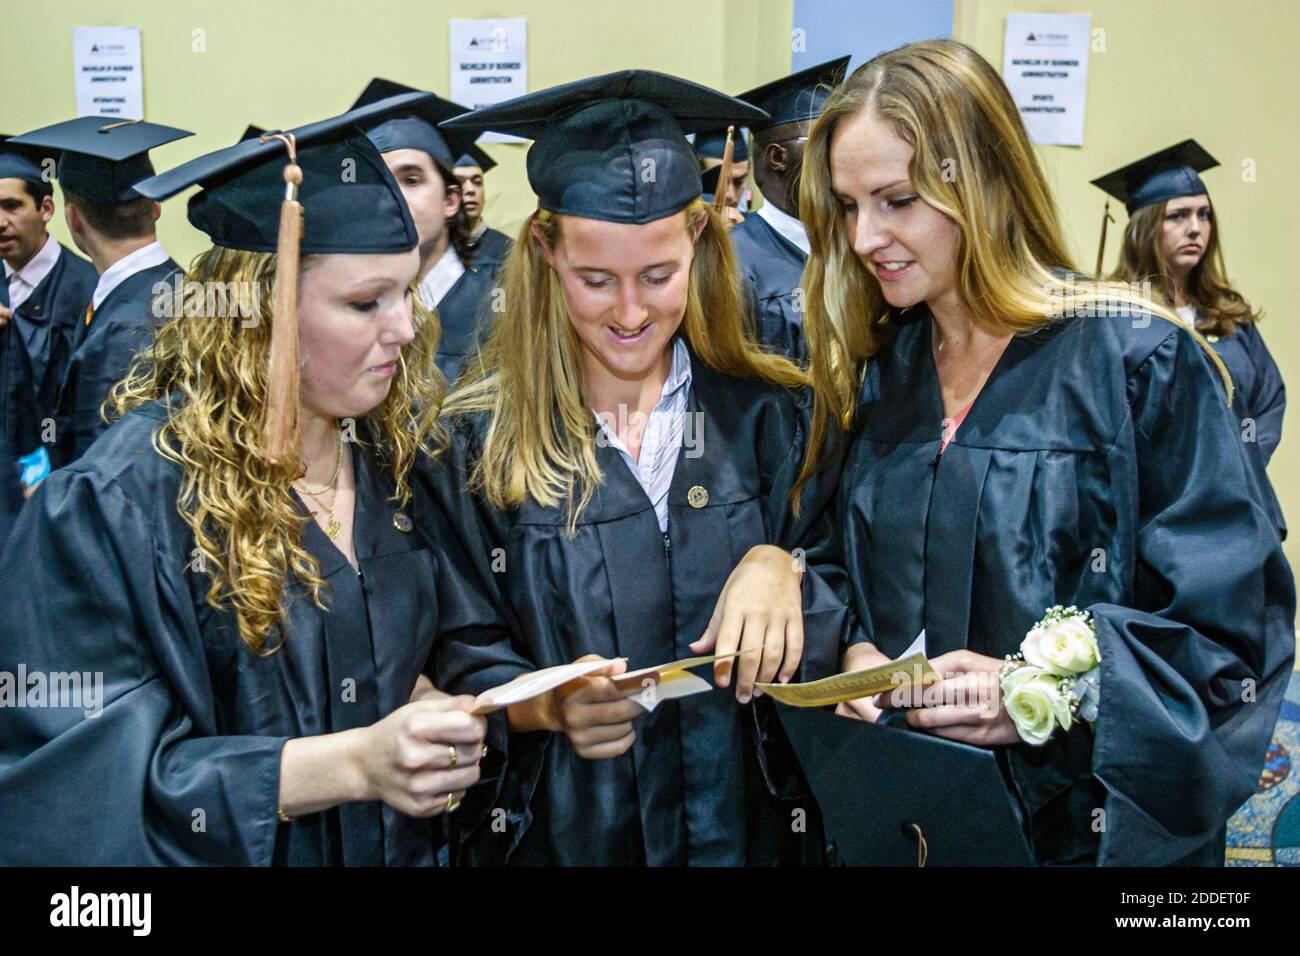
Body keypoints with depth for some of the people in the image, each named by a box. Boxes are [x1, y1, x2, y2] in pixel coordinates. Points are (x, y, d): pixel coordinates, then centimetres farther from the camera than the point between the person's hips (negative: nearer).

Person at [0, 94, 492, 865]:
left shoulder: (394, 451, -6)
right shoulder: (122, 503, -22)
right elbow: (94, 775, -23)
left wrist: (432, 702, -15)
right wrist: (352, 764, -31)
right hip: (228, 850, -5)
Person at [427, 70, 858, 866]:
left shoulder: (769, 414, -6)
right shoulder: (479, 437, -10)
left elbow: (842, 627, -3)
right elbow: (456, 660, -7)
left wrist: (784, 571, -23)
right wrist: (543, 705, -26)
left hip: (748, 823, 2)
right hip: (560, 830, -1)